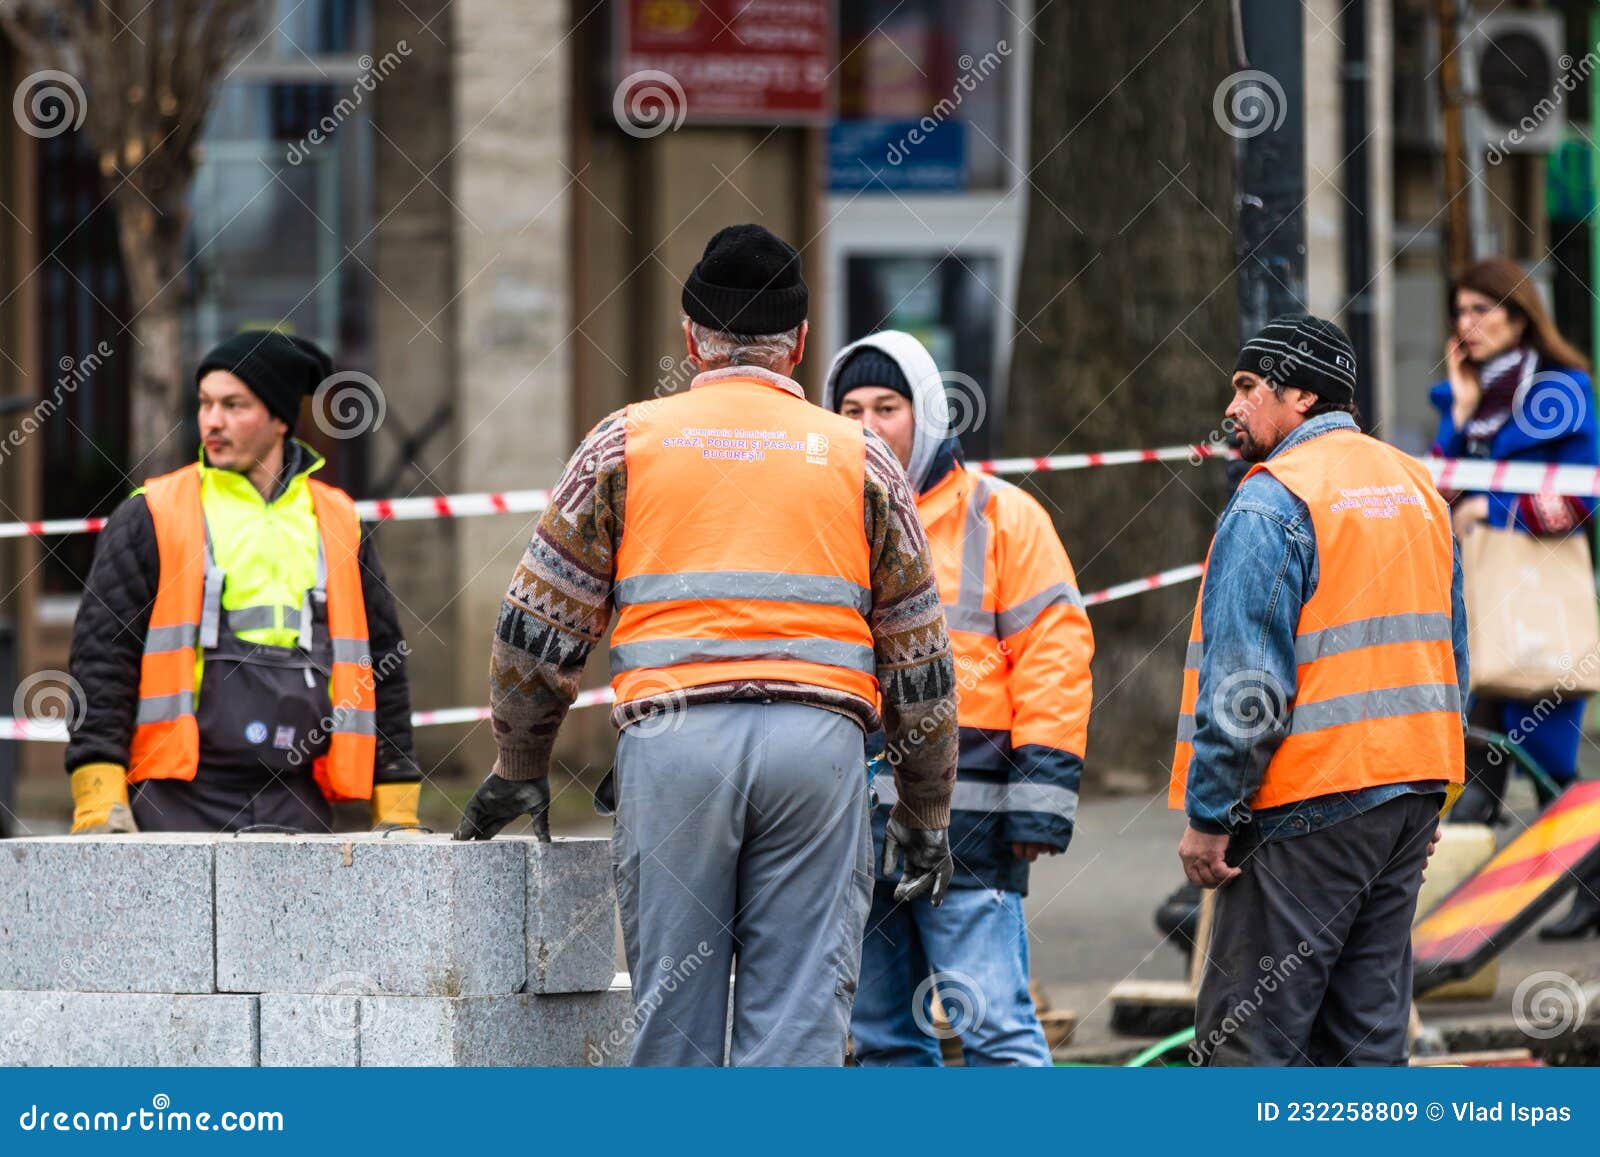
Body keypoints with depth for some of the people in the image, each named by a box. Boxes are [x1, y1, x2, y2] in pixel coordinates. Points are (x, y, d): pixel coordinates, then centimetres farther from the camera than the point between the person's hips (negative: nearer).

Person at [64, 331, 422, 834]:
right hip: (179, 803, -3)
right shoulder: (148, 520, 6)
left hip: (297, 805, 3)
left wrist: (397, 812, 13)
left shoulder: (337, 524, 16)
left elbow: (383, 671, 20)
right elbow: (100, 657, 2)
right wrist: (99, 803, -9)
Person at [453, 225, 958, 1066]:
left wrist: (519, 768, 22)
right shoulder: (859, 457, 13)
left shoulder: (626, 442, 10)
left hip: (671, 728, 0)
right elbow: (916, 654, 15)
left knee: (674, 997, 5)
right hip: (819, 735, 0)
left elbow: (541, 621, 10)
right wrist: (926, 812, 22)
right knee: (800, 1002, -1)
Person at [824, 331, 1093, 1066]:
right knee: (881, 1033, 8)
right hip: (851, 819, 5)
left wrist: (1041, 795, -9)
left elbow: (1053, 652, -1)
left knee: (994, 1025, -11)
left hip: (964, 818, -5)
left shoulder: (997, 516, 4)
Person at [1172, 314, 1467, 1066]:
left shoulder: (1271, 503, -12)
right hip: (1408, 791, 8)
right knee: (1367, 1026, 11)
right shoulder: (1417, 488, 15)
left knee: (1246, 1032, -5)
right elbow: (1450, 650, 19)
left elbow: (1245, 683, -17)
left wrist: (1209, 815, -12)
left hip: (1305, 806, -8)